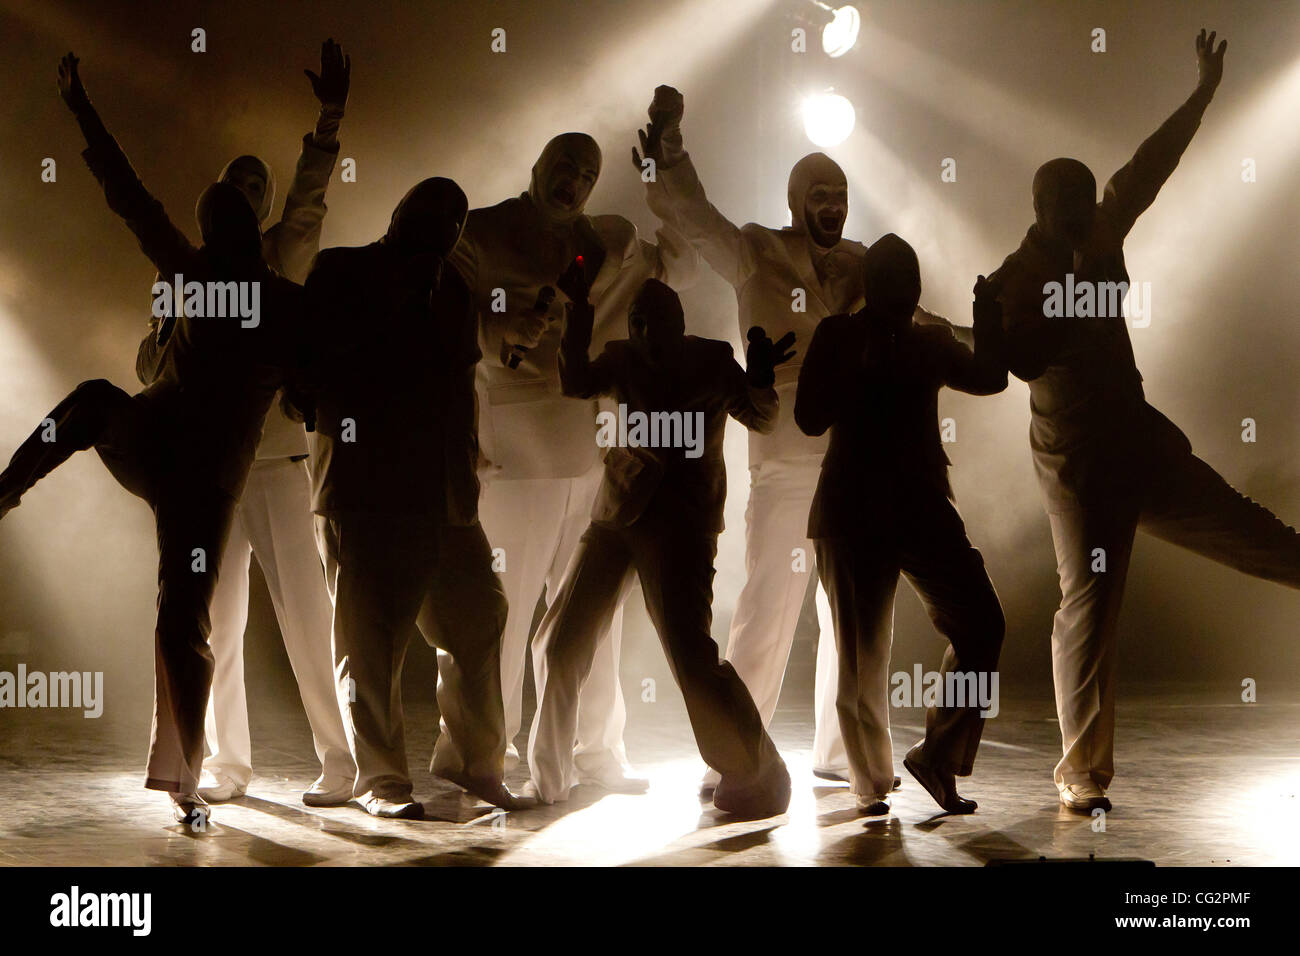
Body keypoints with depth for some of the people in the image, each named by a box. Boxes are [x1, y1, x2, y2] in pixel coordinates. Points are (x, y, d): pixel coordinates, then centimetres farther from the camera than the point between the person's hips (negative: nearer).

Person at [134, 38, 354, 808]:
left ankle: (341, 764, 0)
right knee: (218, 622, 6)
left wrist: (331, 116, -22)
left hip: (278, 461, -2)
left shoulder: (282, 259, 7)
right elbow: (152, 362, 12)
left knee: (307, 615, -6)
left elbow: (309, 201, -10)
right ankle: (227, 765, 17)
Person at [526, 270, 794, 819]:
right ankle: (547, 777, 22)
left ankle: (756, 775, 1)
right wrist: (579, 309, -20)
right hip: (617, 518, 4)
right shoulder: (624, 361, 7)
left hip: (681, 525, -4)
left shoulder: (712, 361, 3)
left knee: (691, 656, -16)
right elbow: (576, 383, -11)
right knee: (558, 643, 4)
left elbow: (760, 418, -5)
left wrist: (759, 377, -27)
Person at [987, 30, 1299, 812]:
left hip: (1143, 440, 6)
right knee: (1089, 604, -7)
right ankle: (1083, 775, 0)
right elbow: (1025, 359, -27)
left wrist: (1206, 93, 17)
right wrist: (1080, 288, -28)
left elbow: (1151, 167, 13)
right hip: (1080, 464, -6)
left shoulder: (1100, 239, 5)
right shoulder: (1016, 281, -11)